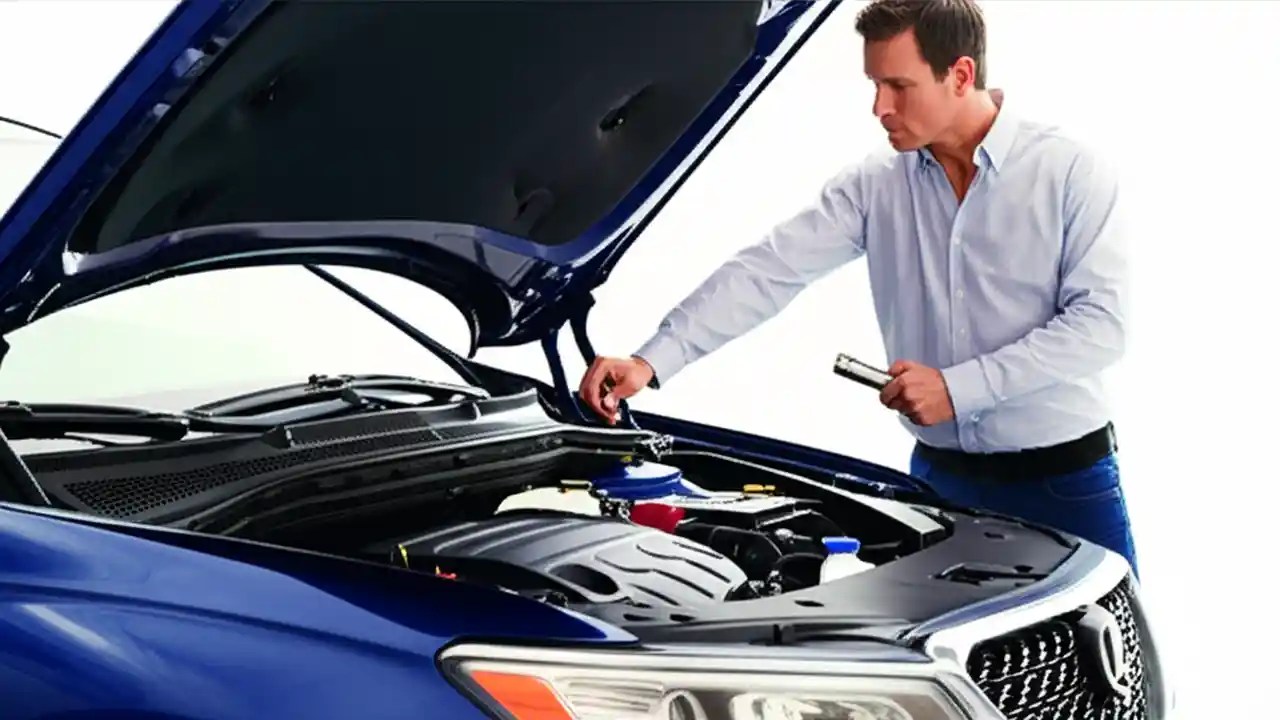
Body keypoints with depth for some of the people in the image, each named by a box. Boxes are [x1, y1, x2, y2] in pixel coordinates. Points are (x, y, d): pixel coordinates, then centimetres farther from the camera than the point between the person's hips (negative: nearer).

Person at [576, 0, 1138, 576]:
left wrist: (959, 387, -20)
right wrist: (652, 360, -16)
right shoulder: (874, 186, 2)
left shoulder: (1070, 172, -8)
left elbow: (1098, 322, -14)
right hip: (941, 477, 3)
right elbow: (767, 272, -5)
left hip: (1065, 480, -3)